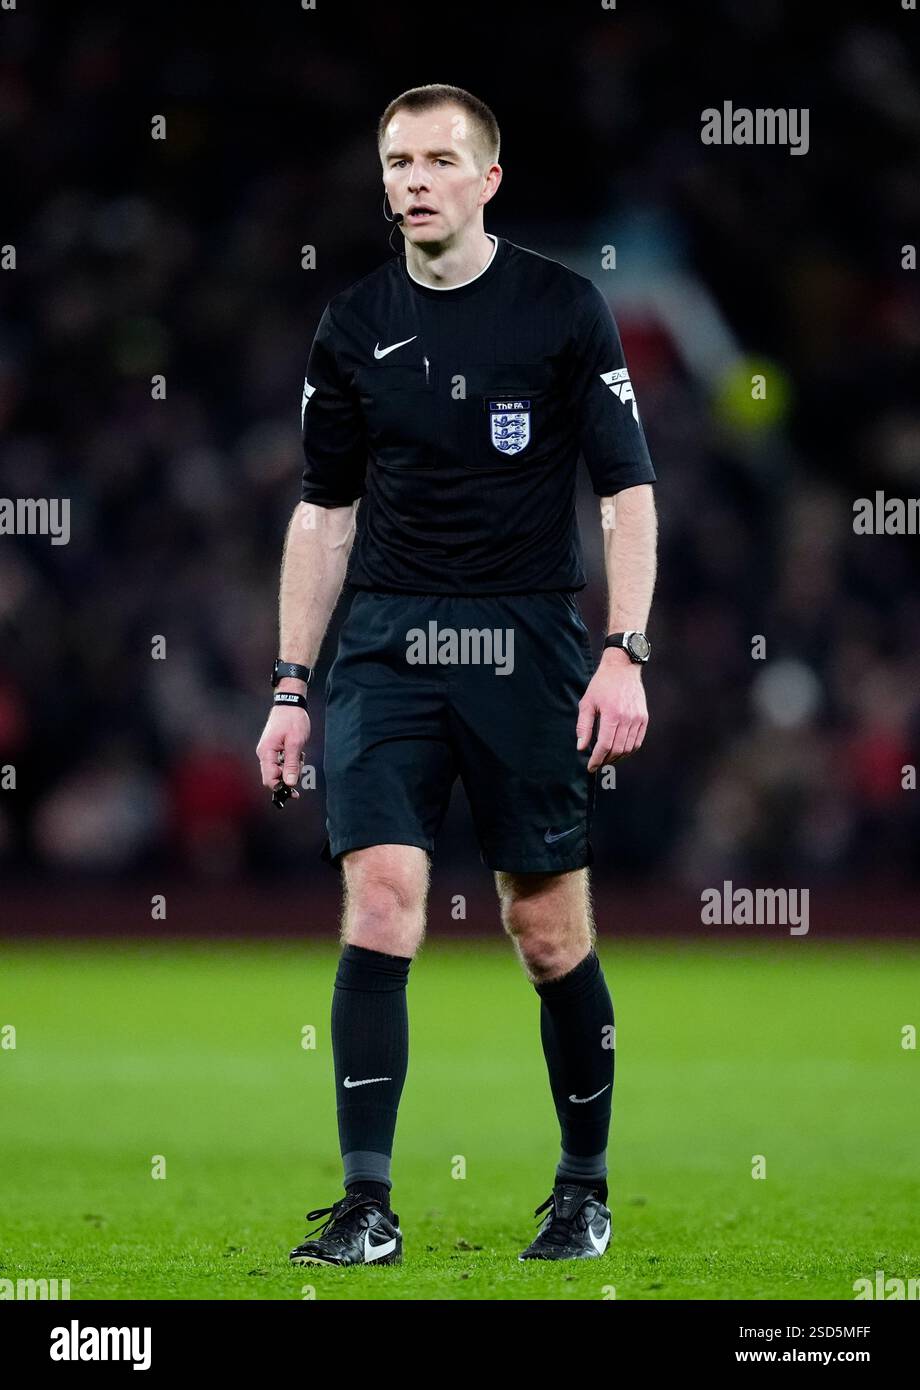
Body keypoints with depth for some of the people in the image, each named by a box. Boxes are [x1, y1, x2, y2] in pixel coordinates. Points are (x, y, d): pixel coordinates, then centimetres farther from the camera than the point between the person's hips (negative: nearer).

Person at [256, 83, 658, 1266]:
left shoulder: (563, 309, -1)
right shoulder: (354, 326, 8)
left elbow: (627, 490, -1)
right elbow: (324, 511, 14)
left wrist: (626, 657, -11)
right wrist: (290, 689, 10)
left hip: (527, 646, -2)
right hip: (386, 646, 2)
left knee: (548, 932, 2)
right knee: (380, 899, -13)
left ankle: (585, 1186, 20)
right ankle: (368, 1203, -11)